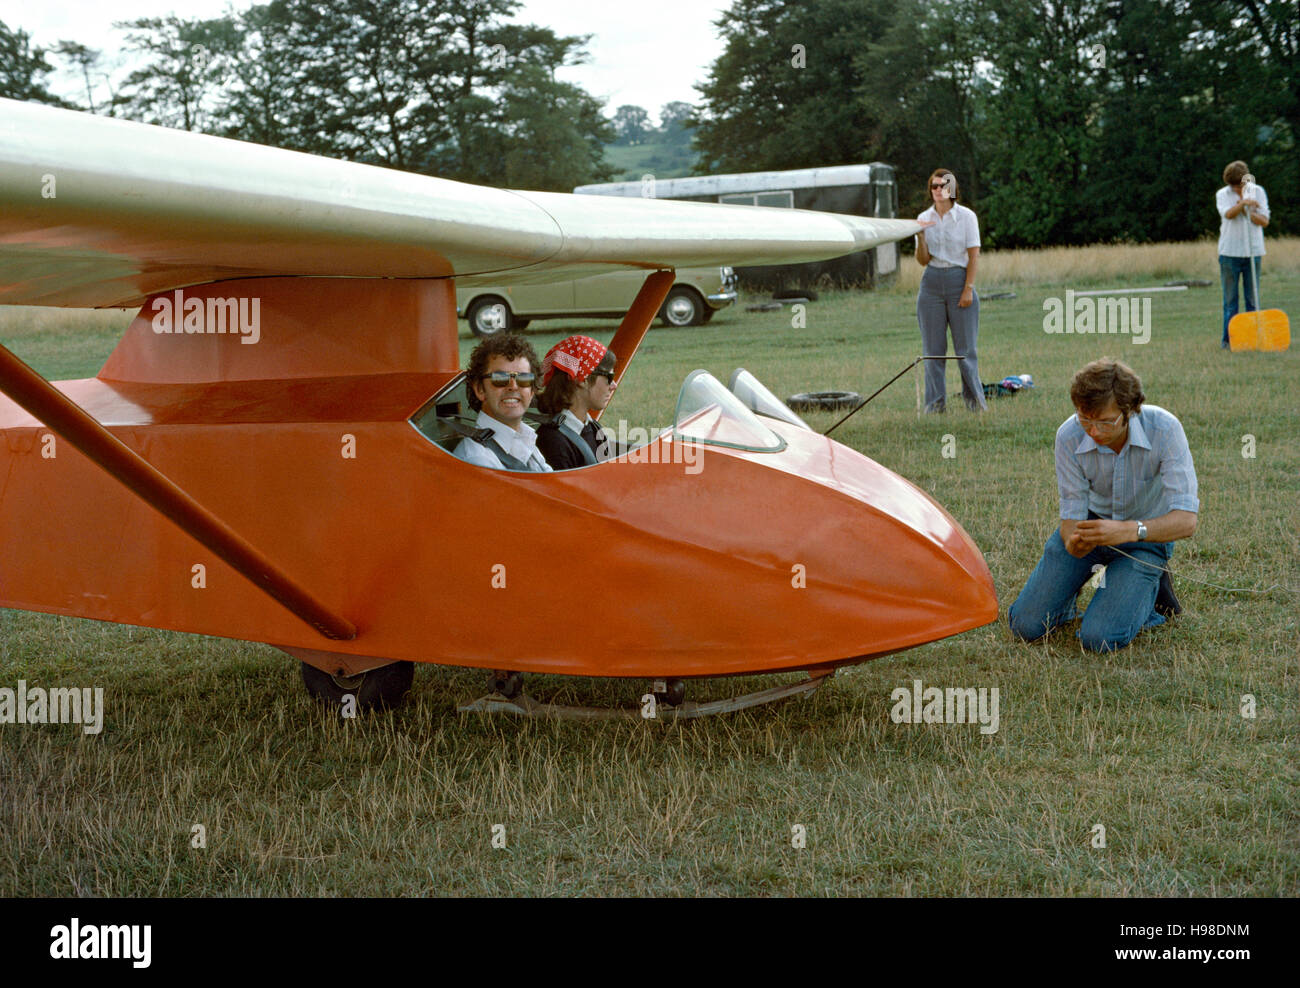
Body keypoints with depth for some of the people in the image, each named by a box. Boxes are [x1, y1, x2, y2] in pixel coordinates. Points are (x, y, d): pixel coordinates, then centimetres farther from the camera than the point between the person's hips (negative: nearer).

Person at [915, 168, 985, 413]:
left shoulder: (966, 216, -1)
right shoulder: (924, 218, 7)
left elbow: (973, 255, -3)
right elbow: (923, 260, 3)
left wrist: (968, 289, -10)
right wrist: (921, 236, -14)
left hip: (959, 280, -3)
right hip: (932, 282, 3)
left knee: (965, 345, -1)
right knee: (933, 347, 2)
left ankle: (974, 398, 10)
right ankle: (935, 402, 8)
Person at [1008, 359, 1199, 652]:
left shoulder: (1164, 429, -30)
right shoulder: (1069, 436, -24)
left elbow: (1186, 519, -33)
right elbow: (1072, 514, -17)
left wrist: (1129, 530, -51)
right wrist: (1073, 542, -42)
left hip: (1147, 533, -2)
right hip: (1091, 522, 2)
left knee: (1100, 638, -21)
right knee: (1025, 626, -7)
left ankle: (1149, 594, 10)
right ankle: (1068, 597, 26)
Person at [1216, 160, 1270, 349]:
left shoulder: (1258, 192, 5)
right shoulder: (1222, 194, 1)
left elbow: (1264, 221, -1)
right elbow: (1228, 214, -20)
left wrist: (1248, 212, -16)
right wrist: (1242, 203, -36)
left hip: (1253, 251, 1)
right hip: (1229, 252, -1)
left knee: (1252, 298, 4)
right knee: (1230, 298, 2)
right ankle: (1228, 338, 7)